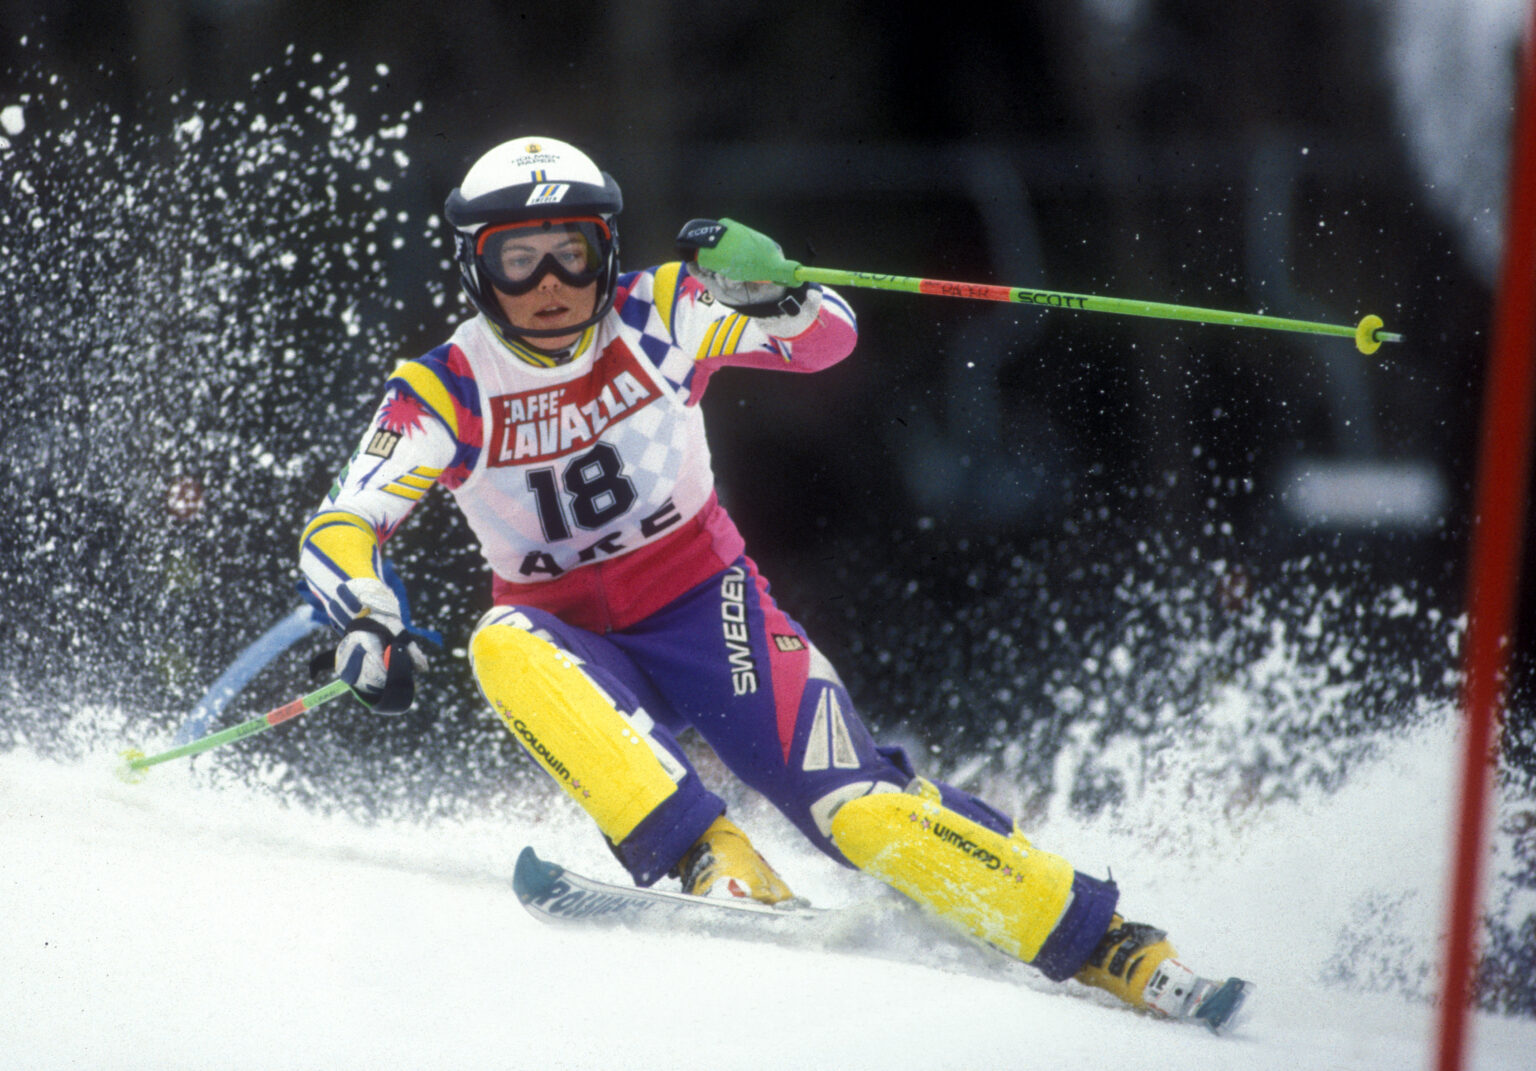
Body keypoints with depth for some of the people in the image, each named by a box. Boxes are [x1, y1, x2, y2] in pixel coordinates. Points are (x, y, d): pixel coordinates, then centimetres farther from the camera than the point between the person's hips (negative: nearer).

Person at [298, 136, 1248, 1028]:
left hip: (707, 612, -1)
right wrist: (370, 622, -34)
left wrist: (770, 287, -31)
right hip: (579, 651, 1)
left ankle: (1120, 953, -17)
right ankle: (715, 863, -38)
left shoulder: (653, 317, -8)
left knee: (858, 808, -20)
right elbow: (339, 531, -13)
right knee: (504, 645, -34)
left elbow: (826, 338, -9)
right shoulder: (446, 393, -10)